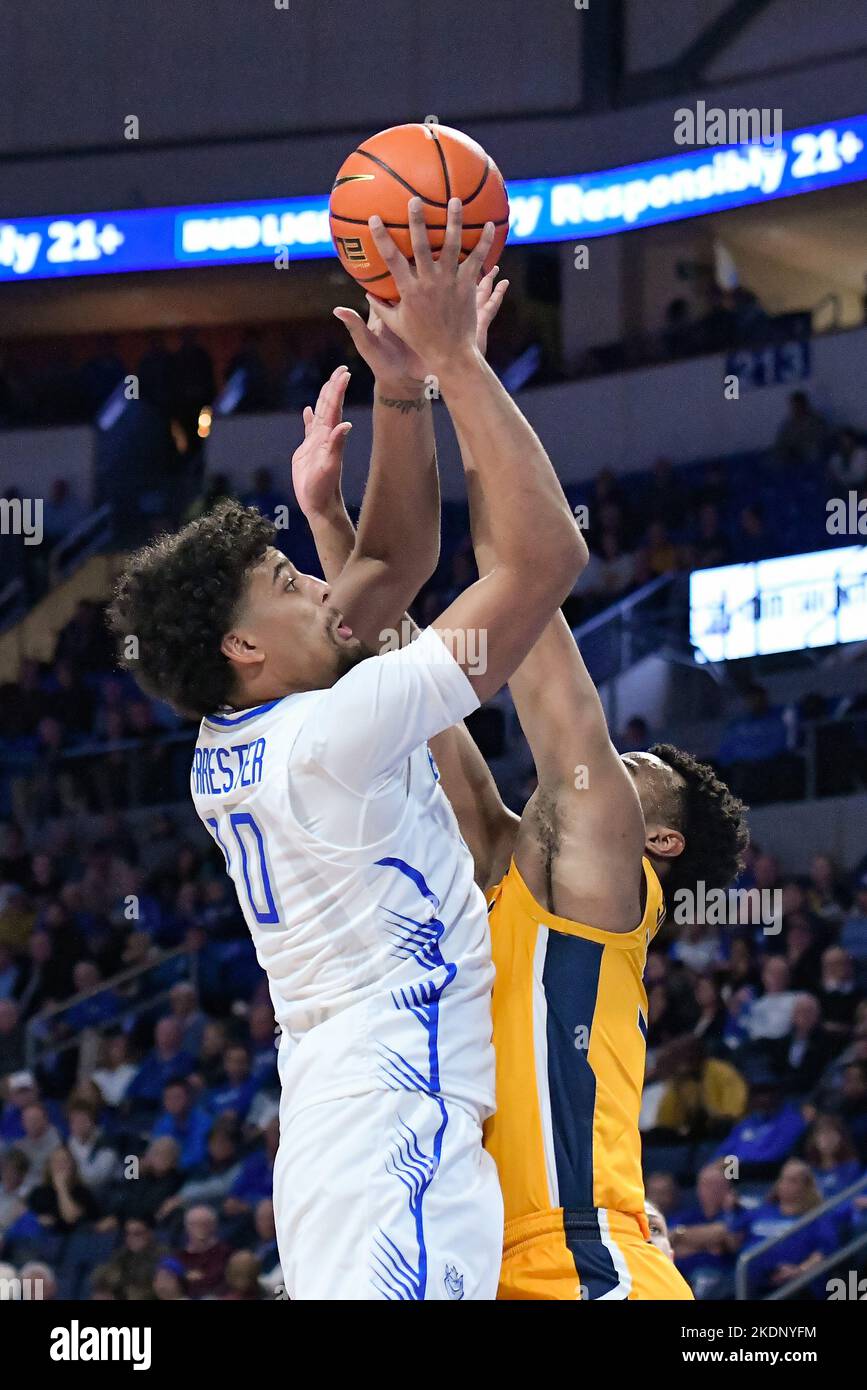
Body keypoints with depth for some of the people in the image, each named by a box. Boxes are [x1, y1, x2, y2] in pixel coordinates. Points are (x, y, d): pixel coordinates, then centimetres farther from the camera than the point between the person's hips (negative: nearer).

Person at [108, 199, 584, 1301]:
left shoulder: (227, 748, 14)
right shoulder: (334, 732, -11)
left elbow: (397, 559, 25)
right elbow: (549, 555, -12)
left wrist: (402, 389, 15)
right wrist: (455, 363, -7)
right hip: (395, 1135, -10)